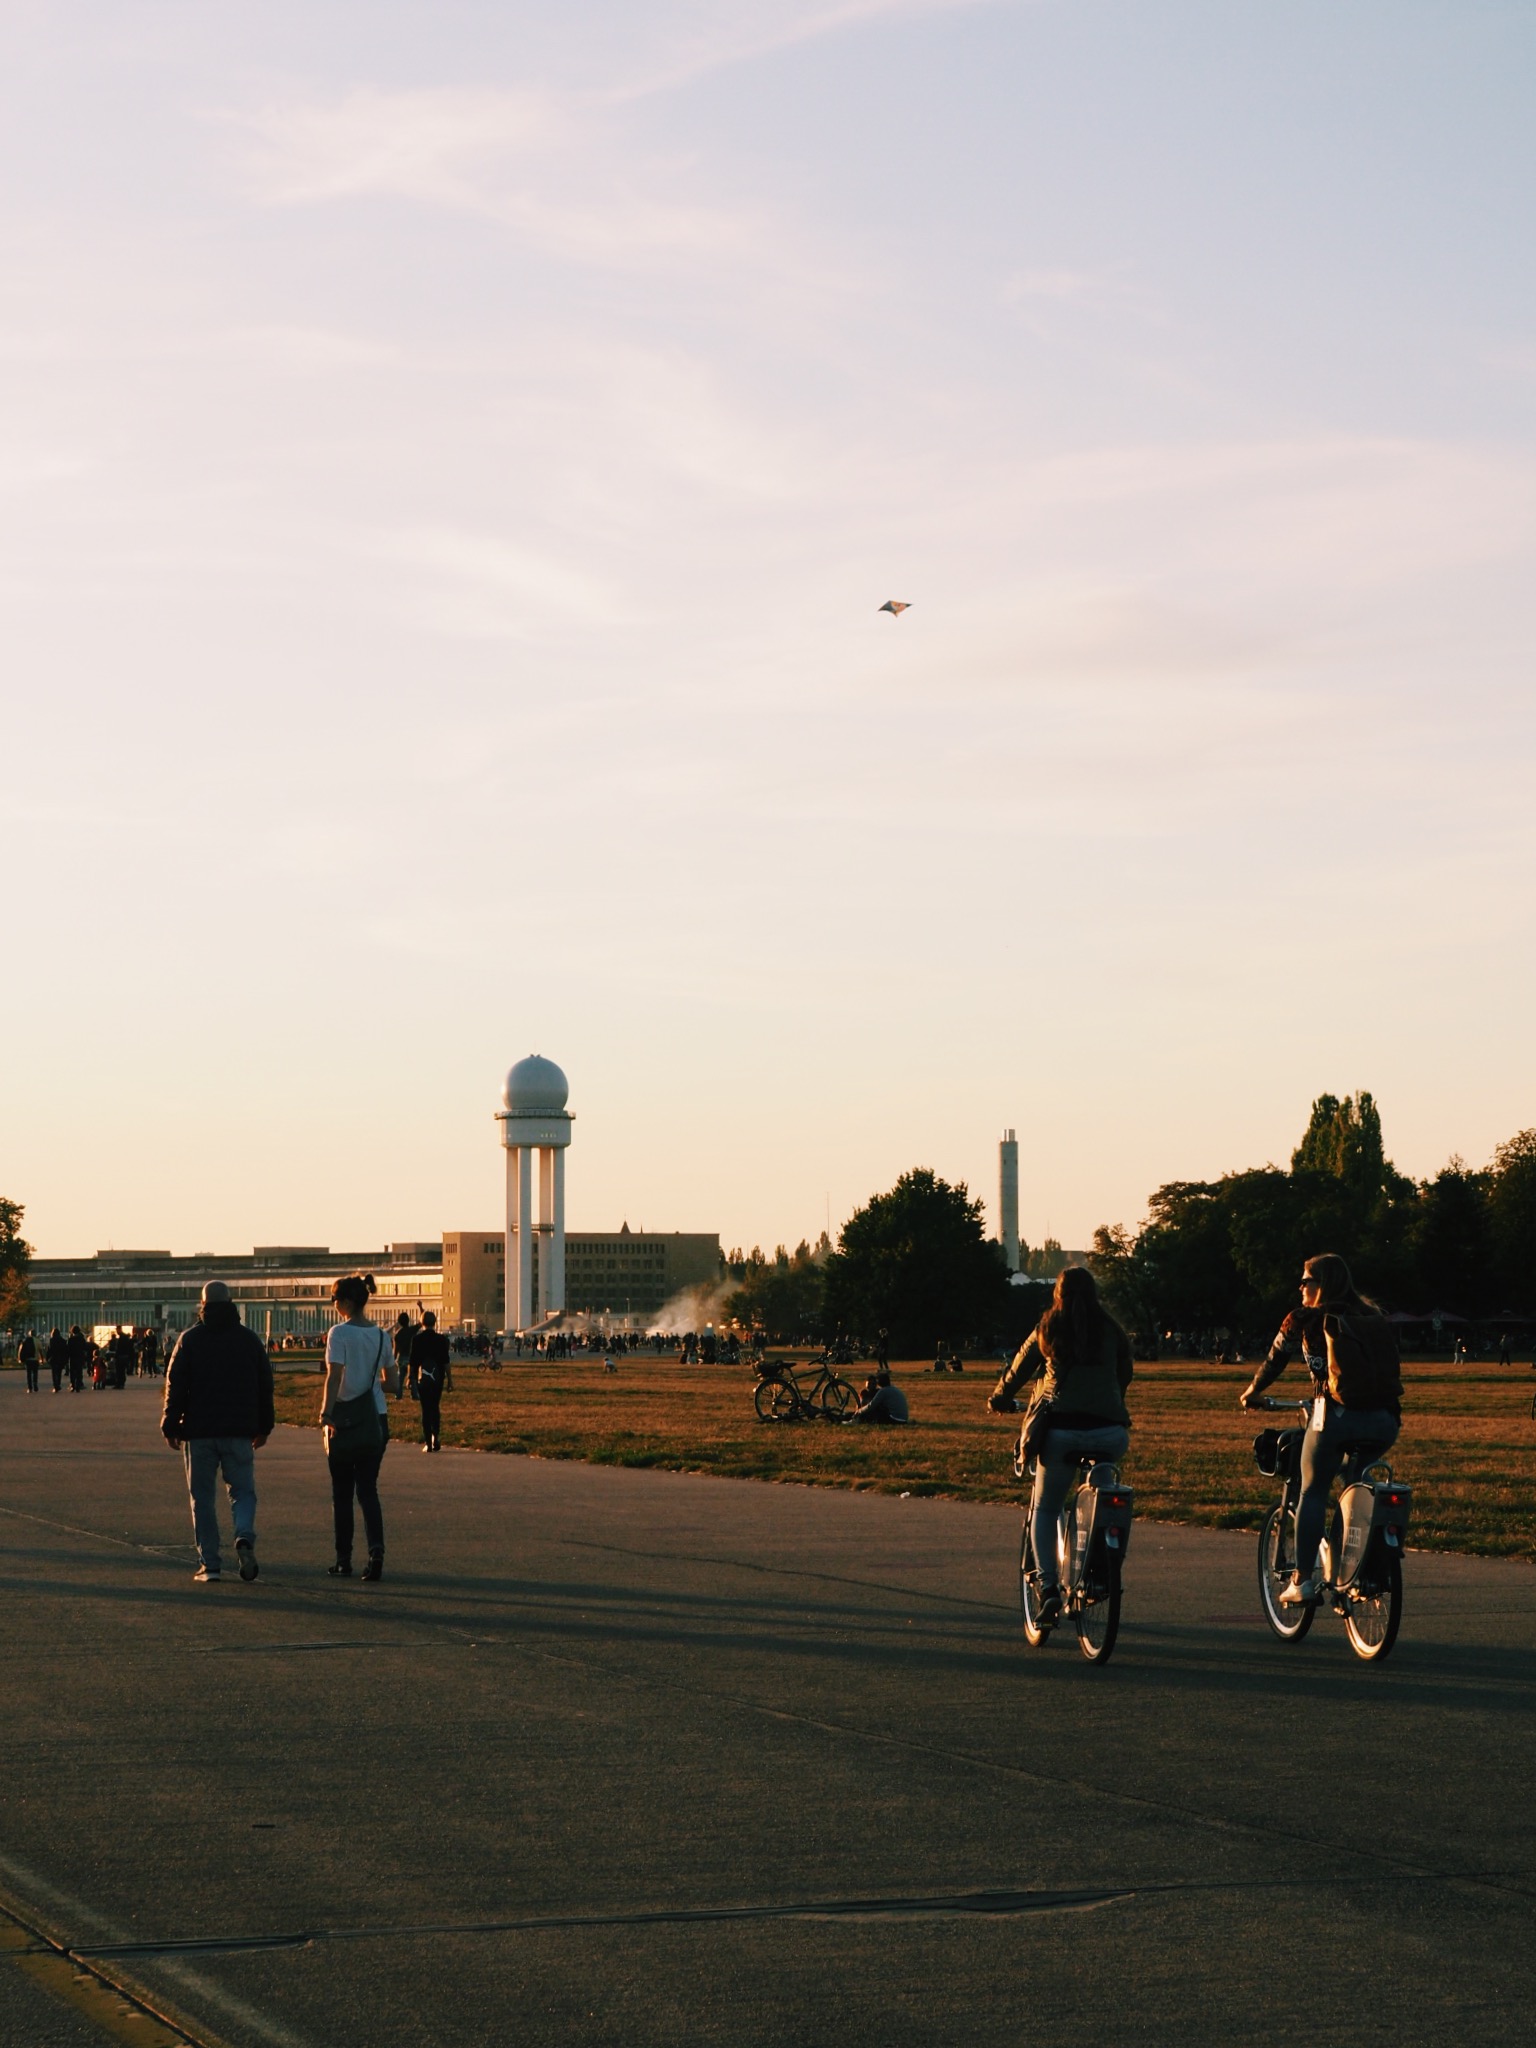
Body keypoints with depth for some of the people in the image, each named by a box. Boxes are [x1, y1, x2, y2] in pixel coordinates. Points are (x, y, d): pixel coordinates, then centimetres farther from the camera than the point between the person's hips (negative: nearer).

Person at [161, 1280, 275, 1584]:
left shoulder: (190, 1339, -2)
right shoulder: (250, 1339, 6)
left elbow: (175, 1386, -4)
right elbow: (265, 1386, 10)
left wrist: (171, 1426, 3)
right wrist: (263, 1427, 18)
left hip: (199, 1431, -1)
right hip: (240, 1431, 1)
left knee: (202, 1498, 5)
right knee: (242, 1490, 10)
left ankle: (209, 1564, 1)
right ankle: (244, 1537, -19)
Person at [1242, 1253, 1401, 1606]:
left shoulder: (1309, 1319, 4)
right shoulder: (1375, 1319, 19)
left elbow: (1276, 1359, 13)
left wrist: (1253, 1392, 30)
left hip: (1336, 1416, -4)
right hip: (1383, 1419, 5)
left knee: (1312, 1493, 8)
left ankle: (1303, 1580, 2)